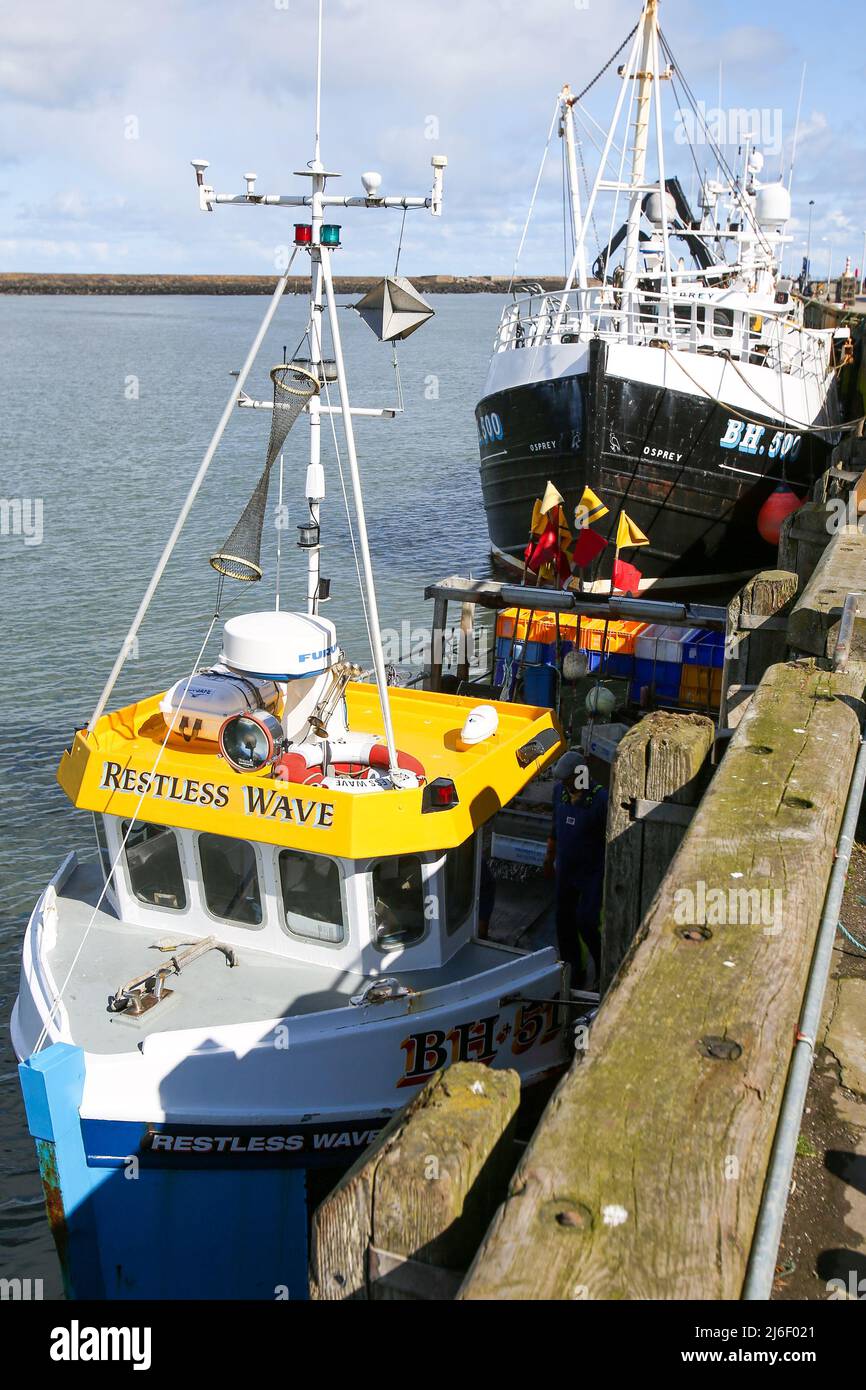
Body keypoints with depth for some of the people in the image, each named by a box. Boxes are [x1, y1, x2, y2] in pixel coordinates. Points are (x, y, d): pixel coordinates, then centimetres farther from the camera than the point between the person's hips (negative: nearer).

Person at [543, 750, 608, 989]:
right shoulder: (559, 791, -3)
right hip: (565, 870, 6)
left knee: (586, 922, -9)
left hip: (592, 873, -6)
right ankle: (574, 972, 29)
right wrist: (550, 858, 20)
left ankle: (604, 971, 16)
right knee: (564, 922, 12)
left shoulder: (601, 799, -22)